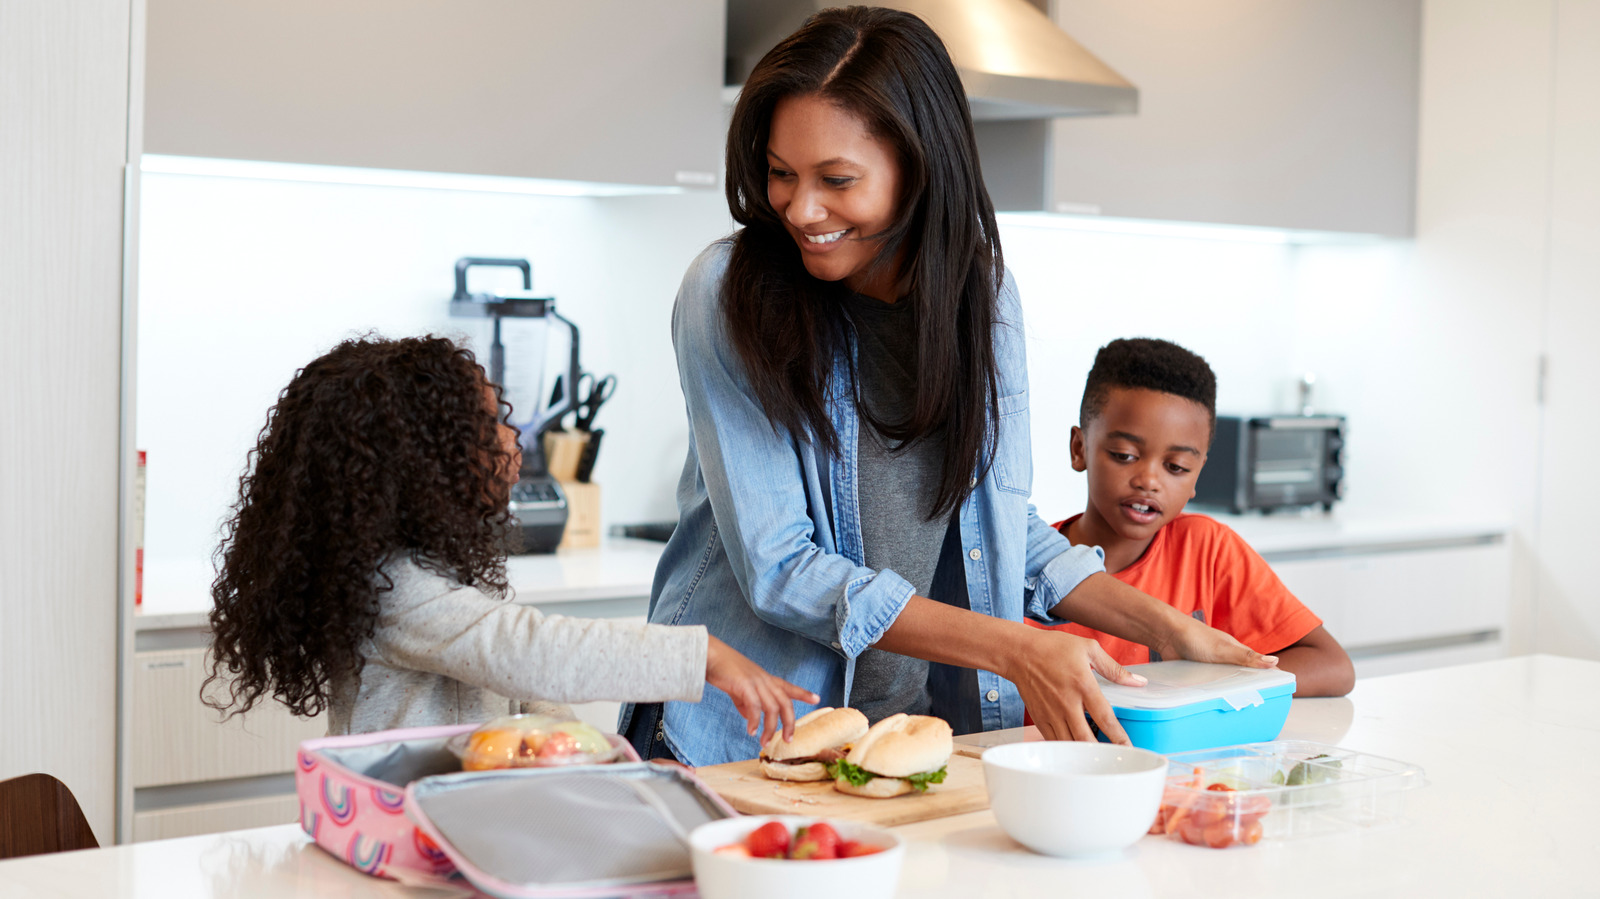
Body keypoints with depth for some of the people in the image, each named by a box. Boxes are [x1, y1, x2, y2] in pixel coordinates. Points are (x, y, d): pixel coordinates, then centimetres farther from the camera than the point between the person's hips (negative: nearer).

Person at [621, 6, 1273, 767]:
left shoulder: (985, 295, 2)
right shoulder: (729, 294, -12)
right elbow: (778, 568, -14)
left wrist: (1167, 627, 3)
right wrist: (1013, 648, -19)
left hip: (919, 728, 4)